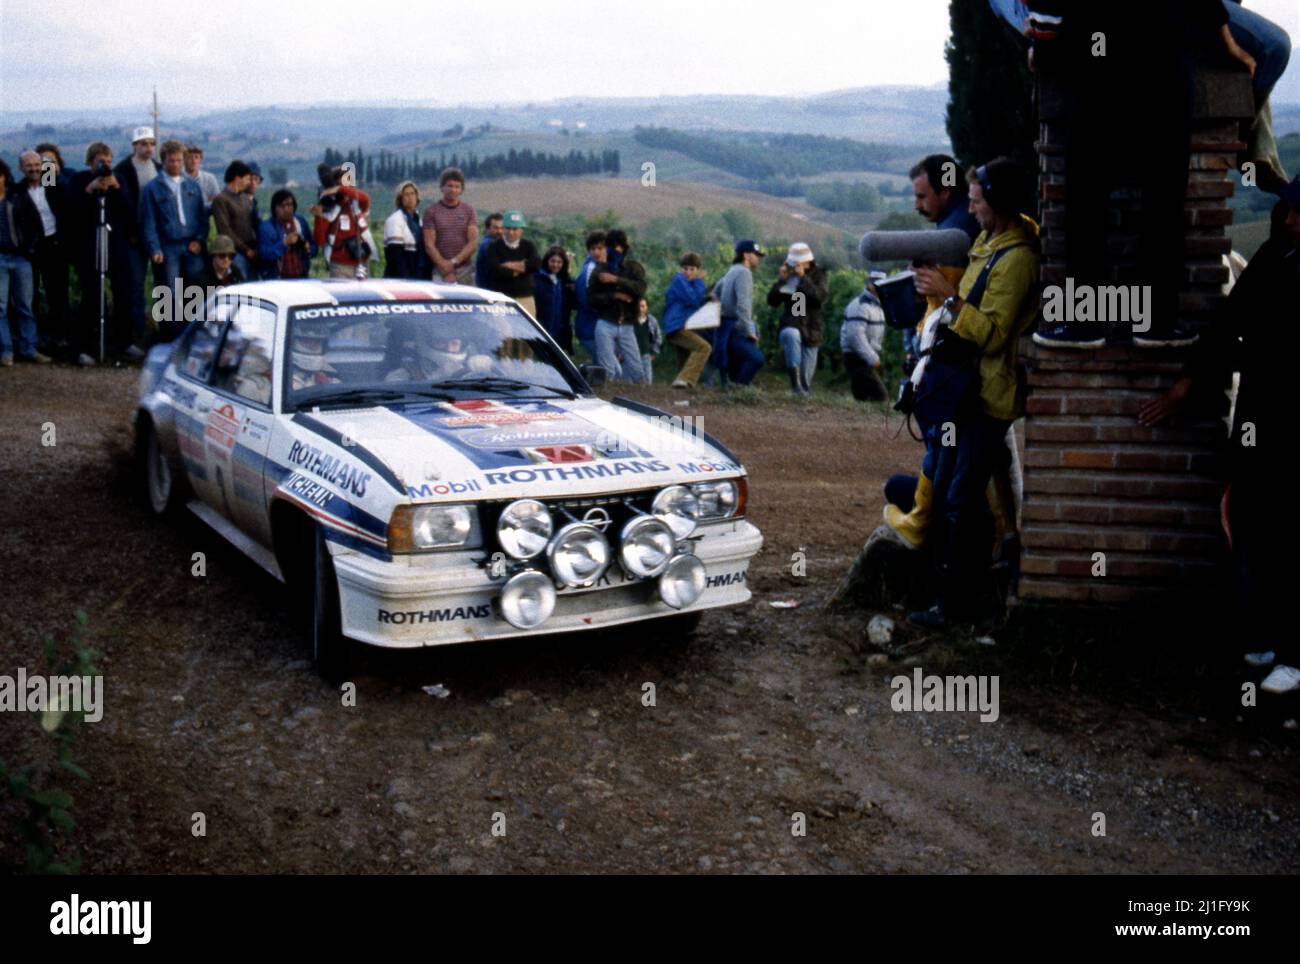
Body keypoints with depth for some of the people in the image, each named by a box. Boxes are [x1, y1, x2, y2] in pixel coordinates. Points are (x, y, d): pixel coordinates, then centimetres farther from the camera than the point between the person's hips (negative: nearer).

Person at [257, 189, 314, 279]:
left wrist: (308, 248, -5)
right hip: (277, 279, -4)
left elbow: (313, 248, 18)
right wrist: (284, 243, -24)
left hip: (301, 277, 4)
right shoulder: (266, 227, -3)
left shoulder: (301, 221, 10)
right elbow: (264, 255, -14)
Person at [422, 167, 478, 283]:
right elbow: (429, 244, -2)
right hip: (440, 271, -2)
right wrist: (443, 265, -15)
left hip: (465, 270, 2)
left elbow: (473, 242, 2)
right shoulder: (431, 211, 5)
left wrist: (454, 261, -11)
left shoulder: (469, 210, 9)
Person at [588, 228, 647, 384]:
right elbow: (592, 298, 0)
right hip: (605, 325, -1)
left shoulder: (633, 267, 8)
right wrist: (615, 295, -11)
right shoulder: (599, 271, 8)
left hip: (627, 326, 1)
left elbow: (640, 288, -10)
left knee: (636, 370, -1)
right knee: (608, 371, -4)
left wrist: (616, 280, -16)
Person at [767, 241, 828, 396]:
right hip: (790, 325, 0)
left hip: (810, 330, 0)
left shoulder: (817, 275, 1)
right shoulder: (787, 276, 6)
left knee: (806, 377, 2)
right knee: (791, 335, -39)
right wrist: (781, 279, -10)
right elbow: (772, 301, 1)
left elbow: (820, 296, -18)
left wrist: (803, 277, -22)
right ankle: (795, 382, -41)